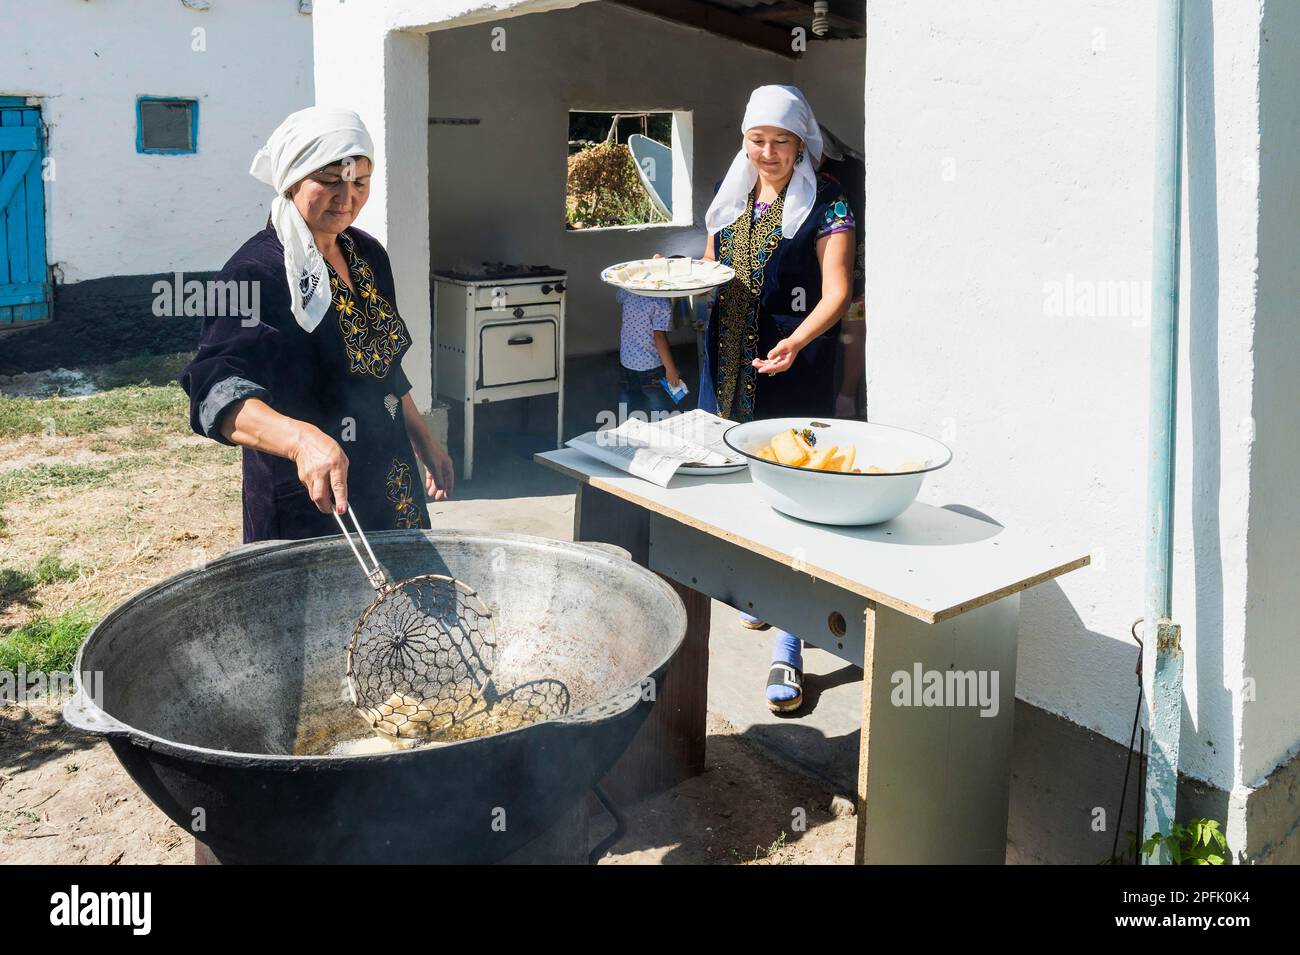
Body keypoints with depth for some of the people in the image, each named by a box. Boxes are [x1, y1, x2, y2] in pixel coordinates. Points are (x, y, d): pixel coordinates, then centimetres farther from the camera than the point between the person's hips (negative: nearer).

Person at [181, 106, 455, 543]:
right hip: (306, 502, -7)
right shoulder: (255, 273, -18)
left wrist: (426, 442, 19)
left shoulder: (369, 255, 5)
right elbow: (218, 393, -31)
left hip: (391, 487, 7)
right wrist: (302, 438, -47)